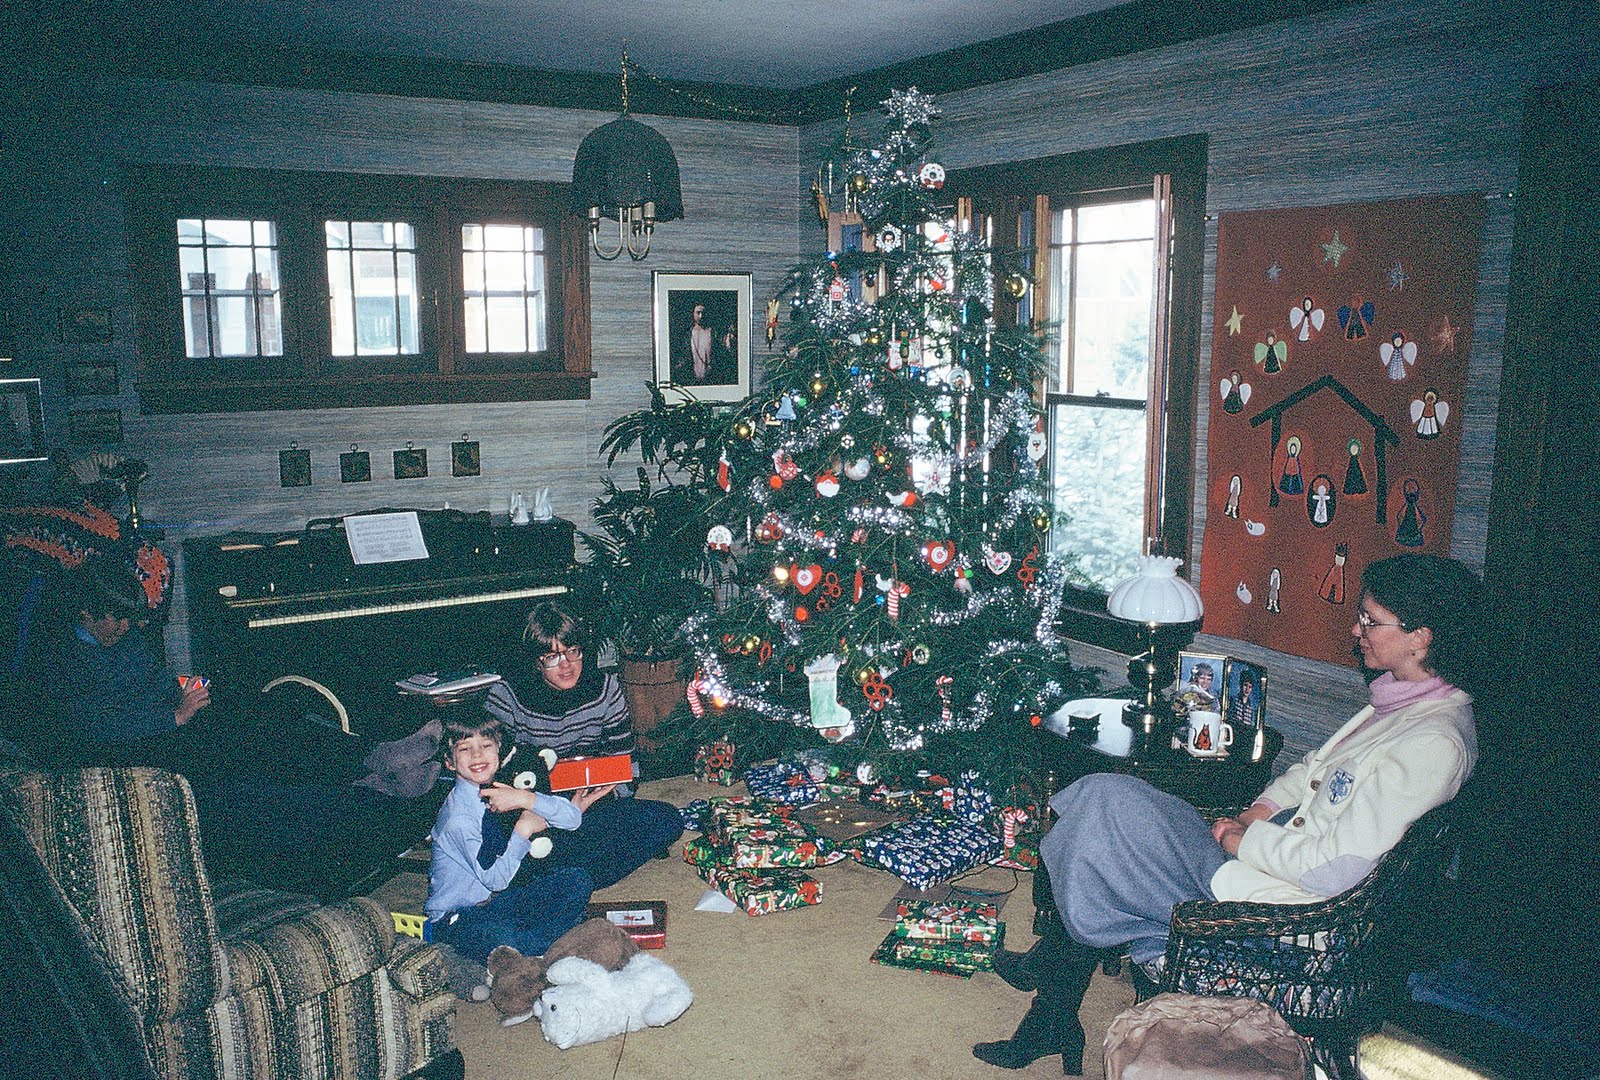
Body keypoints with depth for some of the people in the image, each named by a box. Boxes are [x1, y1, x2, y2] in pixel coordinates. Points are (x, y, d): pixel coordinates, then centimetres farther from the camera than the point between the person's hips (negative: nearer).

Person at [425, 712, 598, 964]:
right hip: (456, 917, -7)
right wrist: (524, 828, -16)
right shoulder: (458, 816, -20)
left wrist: (525, 799, -17)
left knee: (577, 879, -9)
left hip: (495, 900, 7)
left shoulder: (503, 788, 0)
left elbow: (572, 819, -5)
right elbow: (495, 878, -20)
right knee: (503, 938, -39)